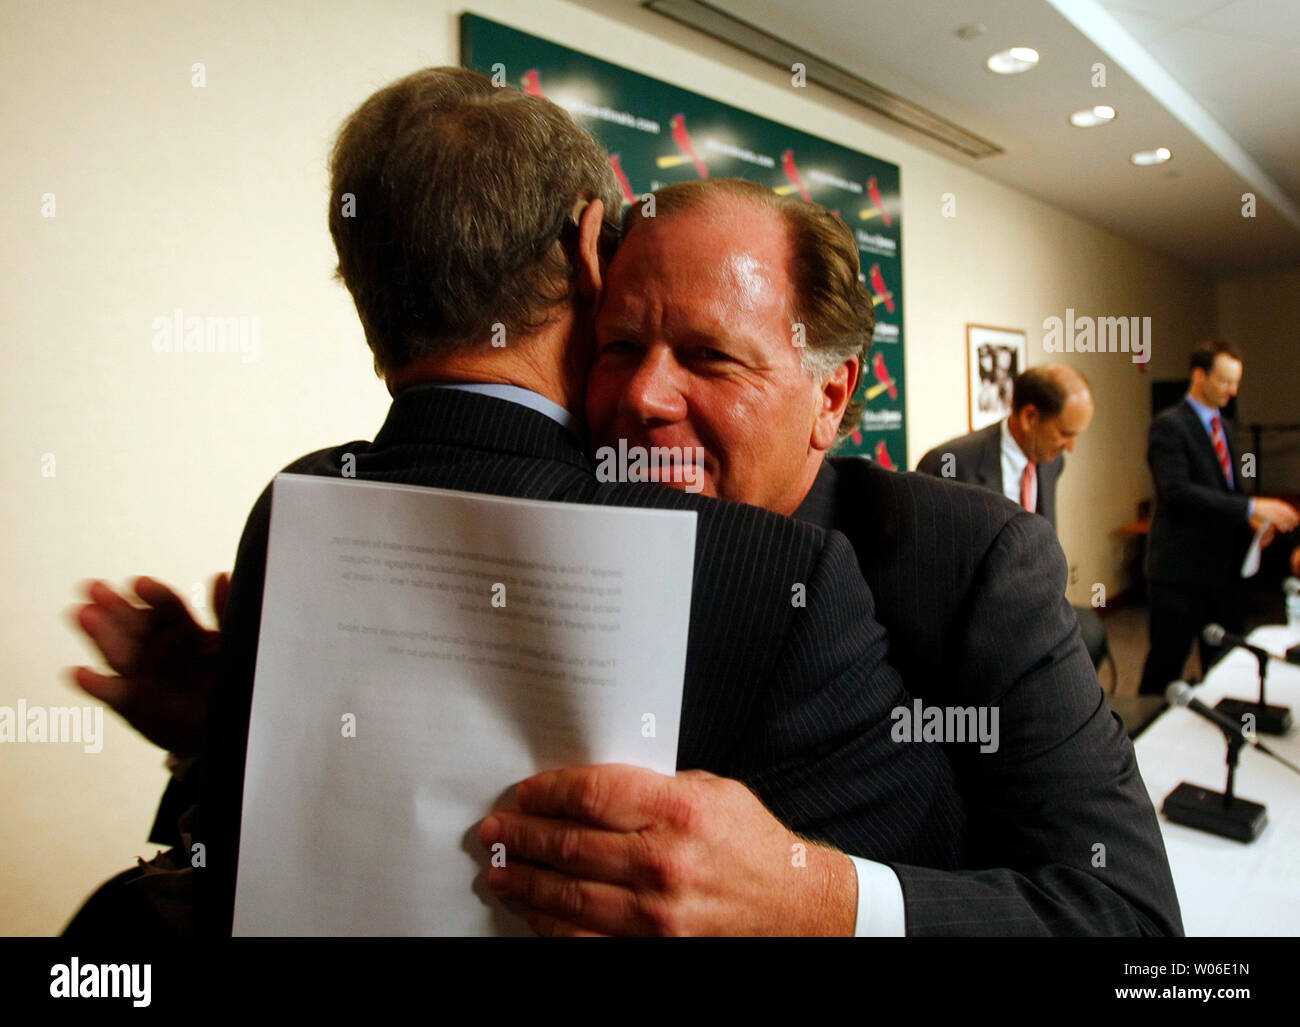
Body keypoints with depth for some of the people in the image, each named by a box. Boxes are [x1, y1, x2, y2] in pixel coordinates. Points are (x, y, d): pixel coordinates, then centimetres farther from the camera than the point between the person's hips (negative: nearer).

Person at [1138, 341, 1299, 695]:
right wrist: (1251, 507, -25)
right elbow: (1176, 491, -23)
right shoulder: (1169, 426, -11)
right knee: (1166, 665, 1)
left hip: (1225, 567, 8)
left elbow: (1230, 489, 21)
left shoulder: (1225, 427, 16)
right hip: (1183, 570, -8)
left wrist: (1253, 518, 0)